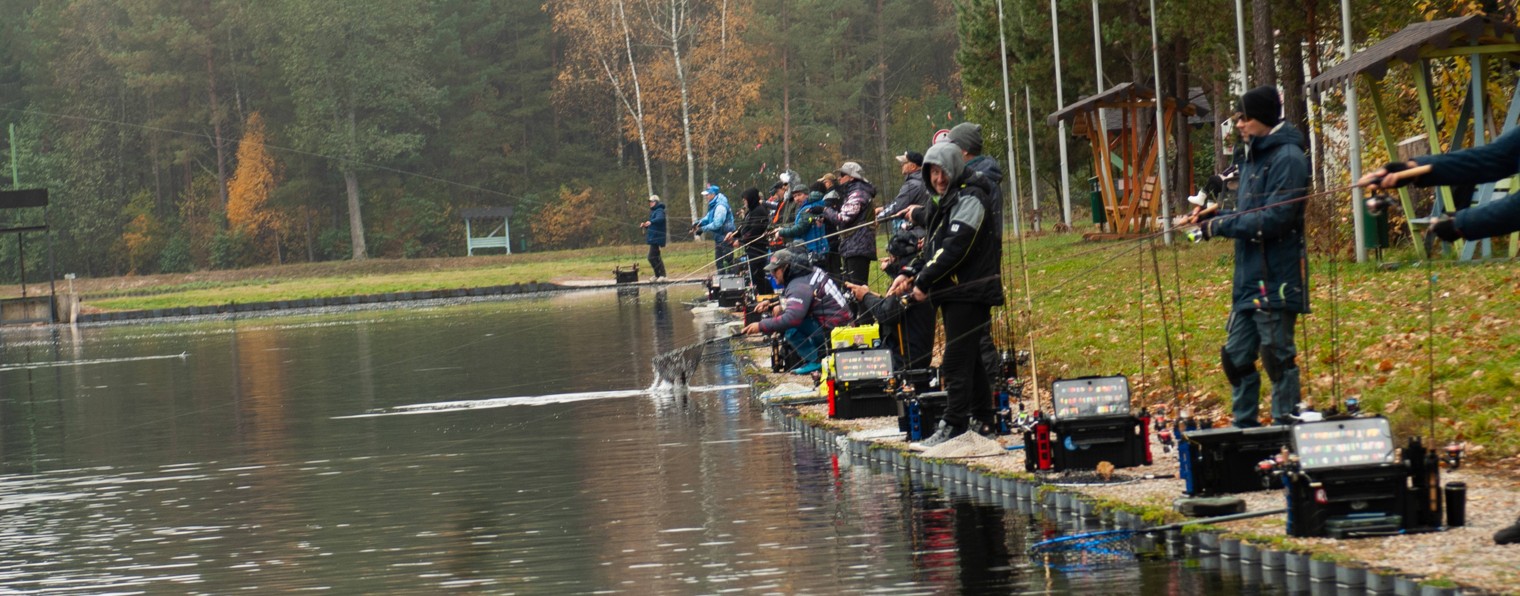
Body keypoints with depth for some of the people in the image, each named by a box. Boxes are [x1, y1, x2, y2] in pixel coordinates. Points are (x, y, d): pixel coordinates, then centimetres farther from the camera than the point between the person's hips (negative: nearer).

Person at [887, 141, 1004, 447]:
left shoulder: (970, 199, -12)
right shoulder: (949, 200, 21)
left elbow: (955, 247, -22)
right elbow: (934, 247, 23)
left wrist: (924, 282, -19)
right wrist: (910, 273, 8)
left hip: (969, 293, -11)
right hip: (955, 293, 11)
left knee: (956, 362, -11)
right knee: (970, 359, 15)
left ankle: (954, 425, -11)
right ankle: (982, 420, 22)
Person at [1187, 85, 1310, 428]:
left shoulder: (1287, 158, -14)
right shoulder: (1253, 157, 16)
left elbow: (1274, 218, -21)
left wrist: (1221, 226, -15)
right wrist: (1217, 217, 4)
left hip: (1276, 280, -9)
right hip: (1248, 281, 9)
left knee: (1278, 357, -3)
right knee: (1237, 357, 12)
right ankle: (1245, 427, 21)